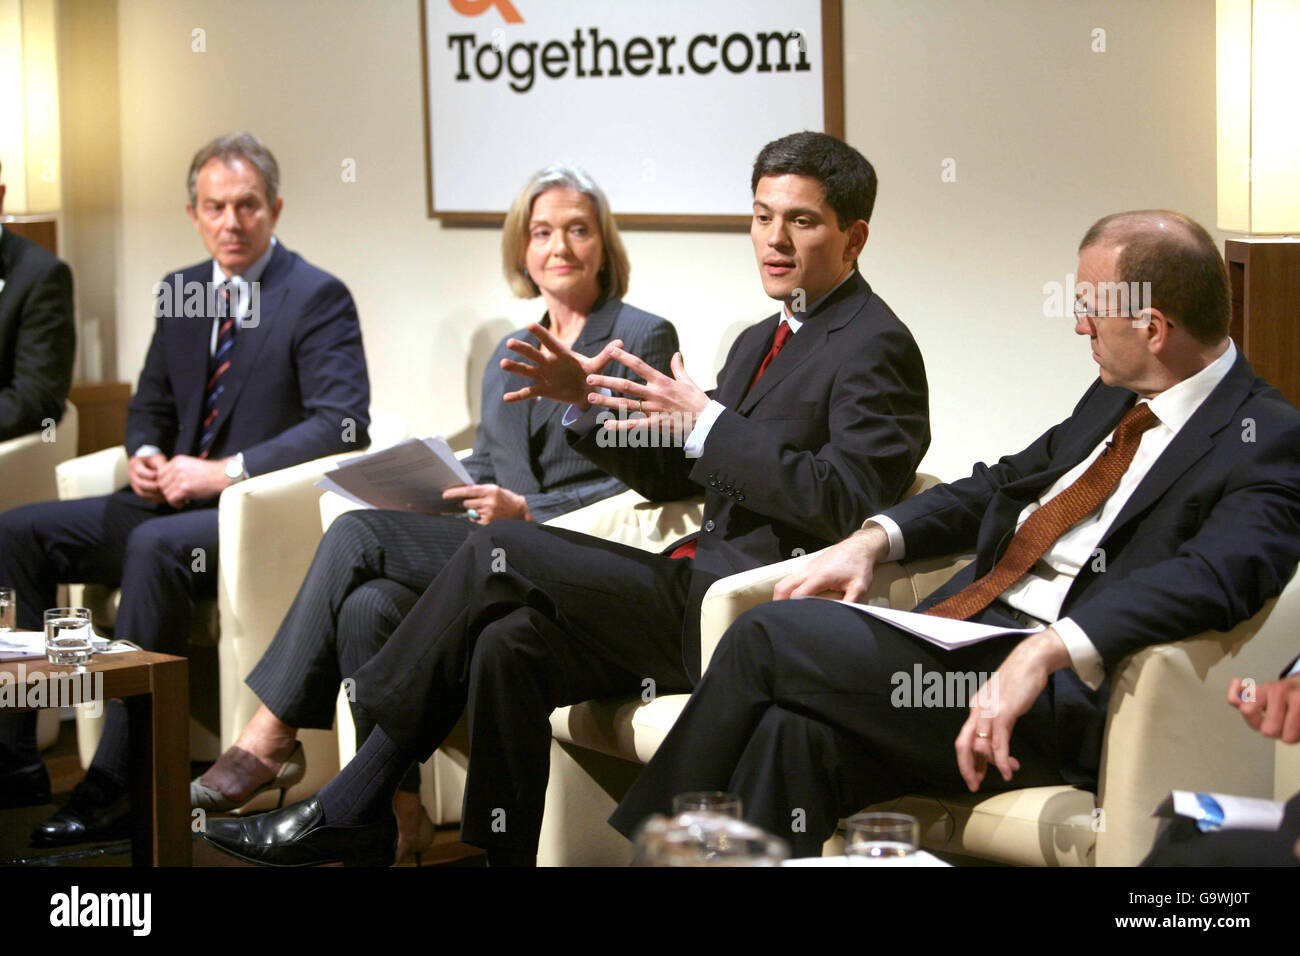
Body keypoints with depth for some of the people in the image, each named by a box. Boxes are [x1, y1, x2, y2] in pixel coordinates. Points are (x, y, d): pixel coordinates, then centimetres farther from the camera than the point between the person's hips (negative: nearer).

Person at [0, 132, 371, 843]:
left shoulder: (319, 298, -6)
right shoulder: (180, 293, 15)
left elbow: (343, 424, -16)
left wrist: (228, 471, -22)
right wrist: (144, 453, -1)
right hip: (173, 497, 8)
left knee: (154, 547, -36)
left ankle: (116, 789, -32)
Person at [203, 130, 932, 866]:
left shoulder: (875, 347, -7)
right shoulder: (760, 341, 22)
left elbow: (846, 503, -20)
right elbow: (669, 478, 23)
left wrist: (706, 421, -21)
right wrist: (588, 400, 7)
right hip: (699, 595, 9)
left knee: (499, 553, -16)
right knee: (509, 645, -14)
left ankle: (354, 804, -6)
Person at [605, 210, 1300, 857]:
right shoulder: (1115, 400, 20)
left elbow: (1209, 576, -24)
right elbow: (1001, 484, 28)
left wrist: (1047, 652, -36)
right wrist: (873, 541, 9)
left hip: (1058, 693, -8)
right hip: (963, 641, 8)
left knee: (769, 636, -15)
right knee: (794, 736, -22)